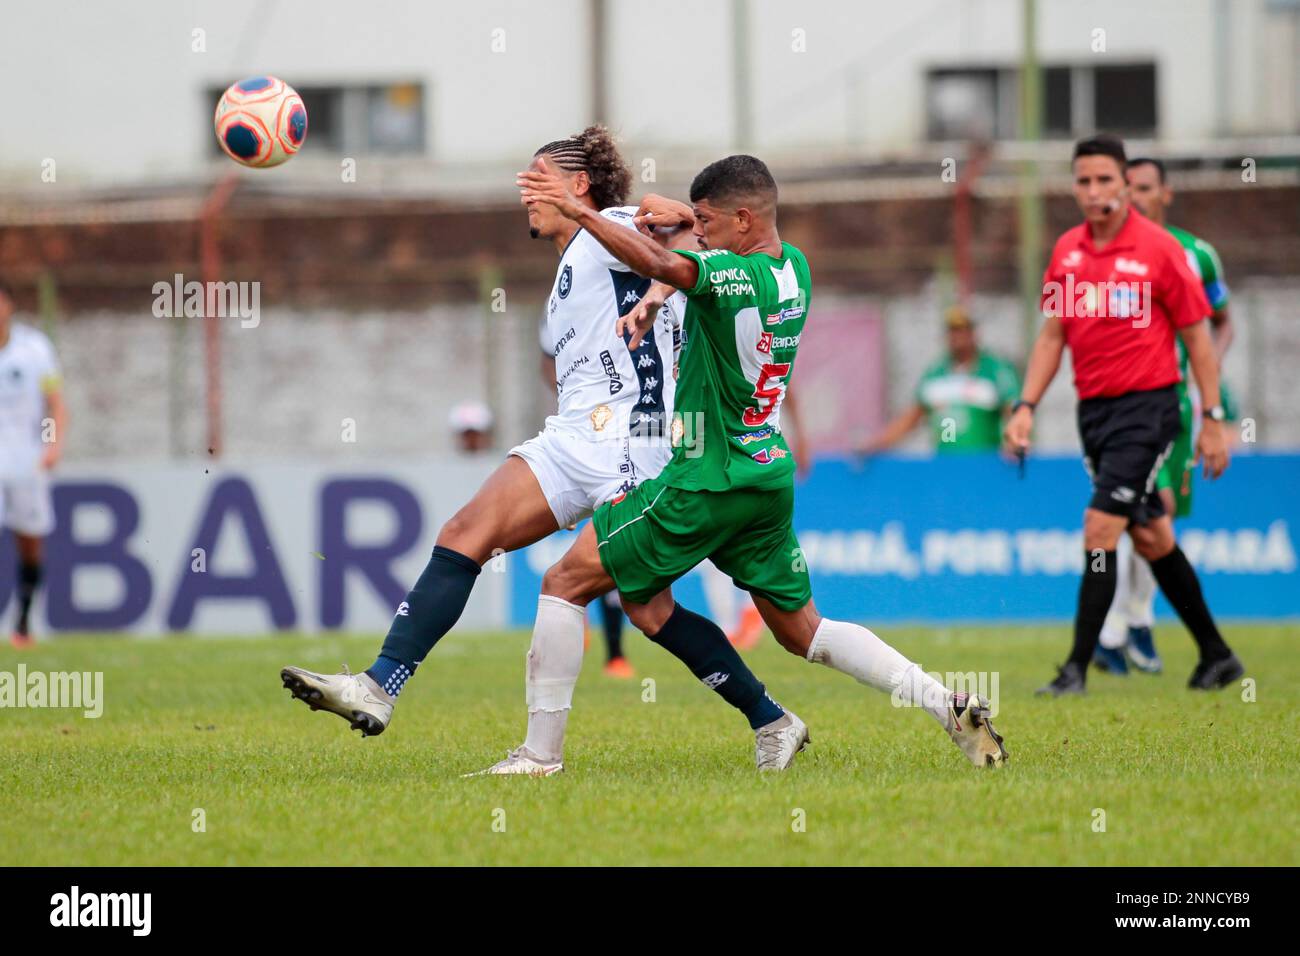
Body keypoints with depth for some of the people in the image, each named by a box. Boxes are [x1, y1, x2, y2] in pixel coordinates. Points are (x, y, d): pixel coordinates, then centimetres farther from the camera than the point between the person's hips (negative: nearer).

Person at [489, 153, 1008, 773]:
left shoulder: (737, 275, -19)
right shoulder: (794, 268, 7)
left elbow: (664, 265, -39)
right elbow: (684, 268, 22)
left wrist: (580, 212, -42)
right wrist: (652, 300, 5)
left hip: (708, 482, -9)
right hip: (770, 477, 9)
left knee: (566, 583, 0)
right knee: (801, 630, 17)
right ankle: (949, 706, 3)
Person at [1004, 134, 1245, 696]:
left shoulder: (1158, 249, -10)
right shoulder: (1067, 251, 7)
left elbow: (1197, 337, -5)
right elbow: (1052, 336, 13)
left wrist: (1212, 420, -6)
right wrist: (1026, 407, 3)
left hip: (1147, 407, -6)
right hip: (1093, 411, 6)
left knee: (1100, 529, -15)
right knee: (1150, 538, 12)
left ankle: (1076, 670, -12)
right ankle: (1216, 656, 24)